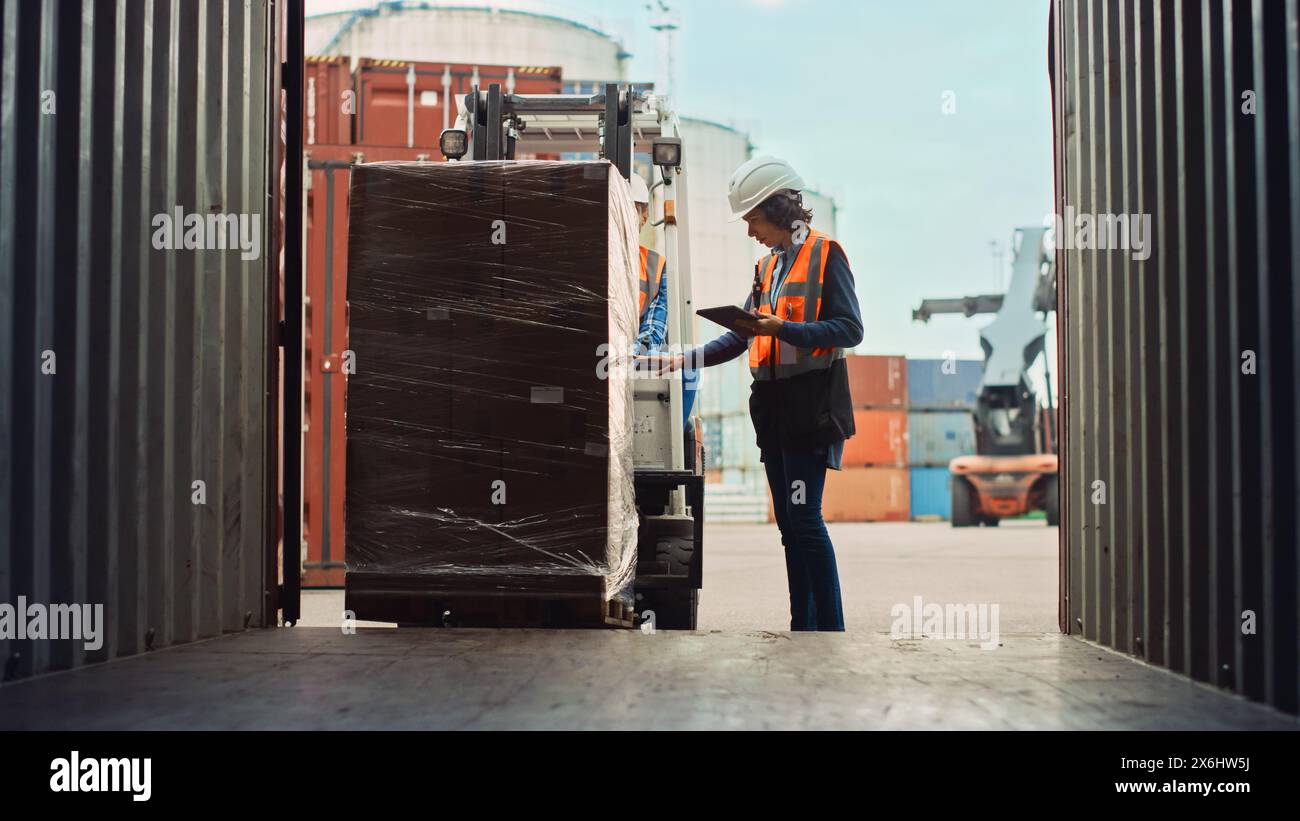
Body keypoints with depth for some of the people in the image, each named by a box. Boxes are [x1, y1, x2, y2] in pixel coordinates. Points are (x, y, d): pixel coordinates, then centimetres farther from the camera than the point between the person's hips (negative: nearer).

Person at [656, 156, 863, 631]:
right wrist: (688, 360, 9)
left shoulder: (825, 253, -4)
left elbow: (850, 329, -12)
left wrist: (782, 329, -20)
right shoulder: (768, 265, 19)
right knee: (788, 521, 8)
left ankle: (831, 625, -7)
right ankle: (802, 625, 13)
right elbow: (741, 337, 19)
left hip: (811, 400, -8)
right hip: (772, 402, 8)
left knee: (805, 517, -12)